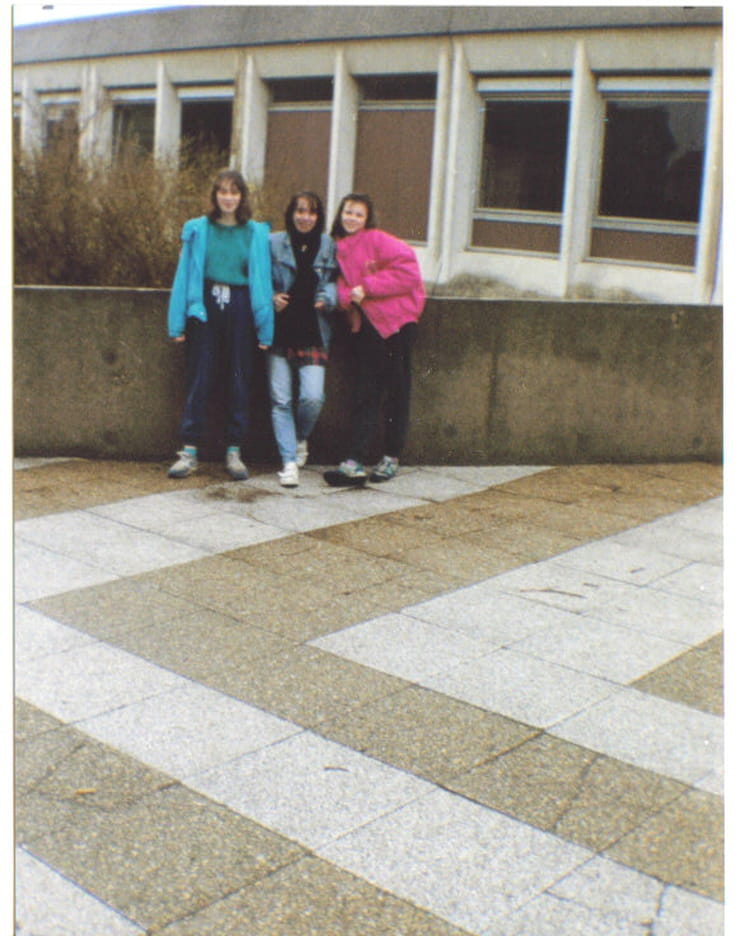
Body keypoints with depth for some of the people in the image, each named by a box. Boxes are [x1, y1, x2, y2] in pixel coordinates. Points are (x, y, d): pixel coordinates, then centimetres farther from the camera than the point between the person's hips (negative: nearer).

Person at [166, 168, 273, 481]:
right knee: (199, 379, -1)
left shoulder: (255, 234, 6)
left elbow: (262, 280, 6)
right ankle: (189, 451, 4)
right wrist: (177, 323, -1)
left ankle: (234, 452, 12)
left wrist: (265, 329, 0)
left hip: (239, 309, 1)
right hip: (204, 308, -1)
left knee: (238, 380, 3)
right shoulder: (198, 230, 5)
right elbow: (184, 275, 6)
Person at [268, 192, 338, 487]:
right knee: (280, 399, -2)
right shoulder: (274, 244, 5)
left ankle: (300, 439, 19)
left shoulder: (328, 247, 9)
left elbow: (335, 282, 11)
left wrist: (327, 298, -10)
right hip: (280, 332, 0)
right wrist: (271, 298, -9)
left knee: (313, 396, -12)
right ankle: (289, 461, 6)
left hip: (313, 334, 0)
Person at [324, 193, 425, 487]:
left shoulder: (377, 240, -7)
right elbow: (341, 283, 10)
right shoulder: (337, 248, 10)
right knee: (364, 394, 0)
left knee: (396, 391, 4)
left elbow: (408, 270, -15)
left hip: (395, 321, -5)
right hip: (365, 325, 5)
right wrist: (347, 295, -13)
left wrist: (368, 286, -16)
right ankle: (354, 463, -6)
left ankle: (391, 458, 15)